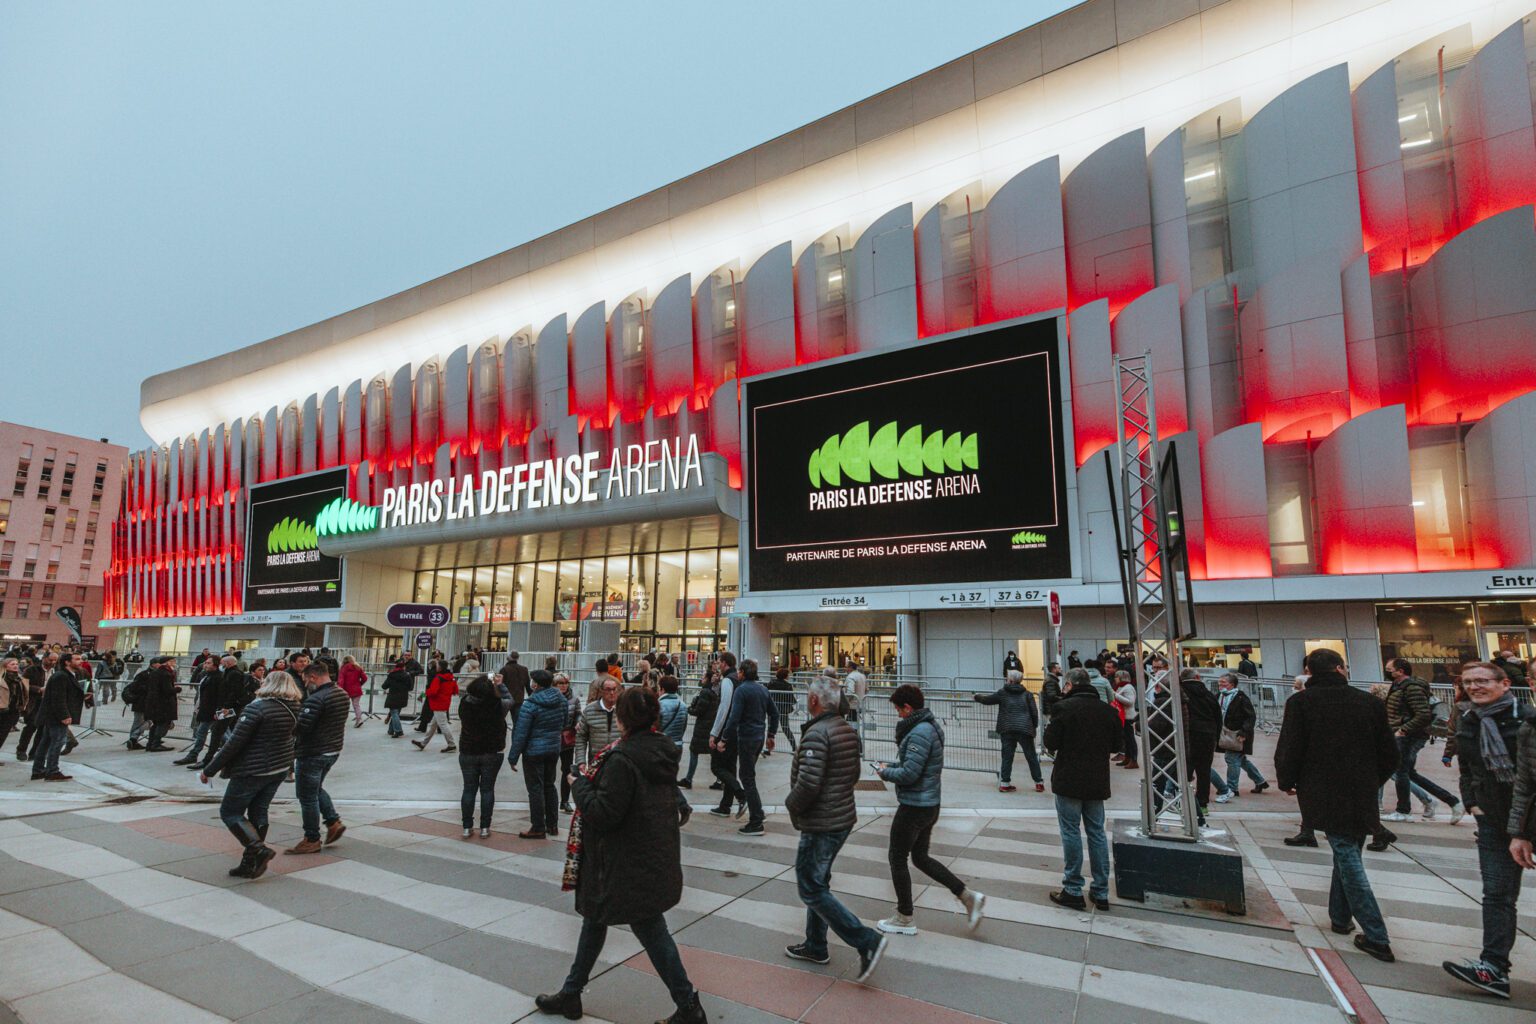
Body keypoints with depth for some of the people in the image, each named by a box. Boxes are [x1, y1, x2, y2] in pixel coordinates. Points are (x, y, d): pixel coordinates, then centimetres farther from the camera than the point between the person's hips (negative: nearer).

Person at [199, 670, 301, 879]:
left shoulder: (257, 708, -20)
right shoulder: (293, 709, 2)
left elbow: (235, 742, -19)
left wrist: (209, 770, -9)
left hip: (252, 771, -7)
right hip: (280, 768, 7)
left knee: (230, 812, 7)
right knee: (258, 813, 16)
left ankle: (260, 849, -7)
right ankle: (250, 863, 20)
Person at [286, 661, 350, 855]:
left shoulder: (315, 699, -23)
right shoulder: (342, 694, 5)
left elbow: (300, 727, -24)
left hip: (312, 754, -9)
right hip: (333, 750, 9)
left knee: (307, 796, 6)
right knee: (317, 788, 26)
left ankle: (312, 839, 16)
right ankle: (333, 822, 20)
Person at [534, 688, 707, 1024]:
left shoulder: (623, 760, -25)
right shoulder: (664, 752, 2)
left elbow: (603, 813, -25)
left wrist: (581, 783, -10)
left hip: (631, 867, -9)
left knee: (652, 932, 5)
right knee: (594, 917, 22)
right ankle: (570, 994, 38)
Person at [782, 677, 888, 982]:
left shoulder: (816, 734, -24)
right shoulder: (848, 730, 5)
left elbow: (807, 785, -29)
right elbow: (853, 775, 15)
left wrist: (791, 804, -10)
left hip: (821, 824, -10)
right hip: (843, 817, 10)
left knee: (811, 889, 1)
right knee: (817, 882, 22)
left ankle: (867, 940, -1)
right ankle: (815, 946, 34)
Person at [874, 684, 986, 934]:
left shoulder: (920, 733, -24)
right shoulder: (929, 726, 8)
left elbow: (909, 774, -26)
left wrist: (885, 772, -9)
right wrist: (892, 767, 5)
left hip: (914, 806, -10)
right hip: (929, 804, 10)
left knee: (897, 857, 7)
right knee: (920, 857, 21)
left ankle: (904, 919, 21)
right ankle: (968, 896, 20)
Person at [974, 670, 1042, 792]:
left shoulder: (1002, 693, 6)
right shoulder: (1027, 694, 8)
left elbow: (987, 700, 16)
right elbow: (1034, 713, 3)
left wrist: (976, 697, 34)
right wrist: (1034, 726, 15)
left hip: (1007, 730, 0)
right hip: (1025, 730, 0)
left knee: (1007, 756, 7)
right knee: (1031, 757, 9)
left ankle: (1004, 783, 8)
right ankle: (1039, 783, 13)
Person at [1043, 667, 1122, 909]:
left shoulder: (1064, 707, -14)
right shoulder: (1107, 710, 2)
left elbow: (1051, 743, -13)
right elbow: (1117, 745, 9)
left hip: (1069, 780, -5)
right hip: (1097, 781, 5)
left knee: (1071, 832, 3)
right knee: (1097, 833, 13)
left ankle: (1073, 891, 8)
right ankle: (1101, 892, 20)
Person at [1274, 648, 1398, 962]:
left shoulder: (1300, 703, -11)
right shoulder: (1369, 703, 0)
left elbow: (1289, 751, -12)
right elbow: (1389, 754, 7)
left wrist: (1288, 782, 6)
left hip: (1324, 797, -4)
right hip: (1362, 798, 4)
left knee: (1347, 858, 1)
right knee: (1348, 854, 18)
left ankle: (1376, 938, 0)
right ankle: (1340, 917, 30)